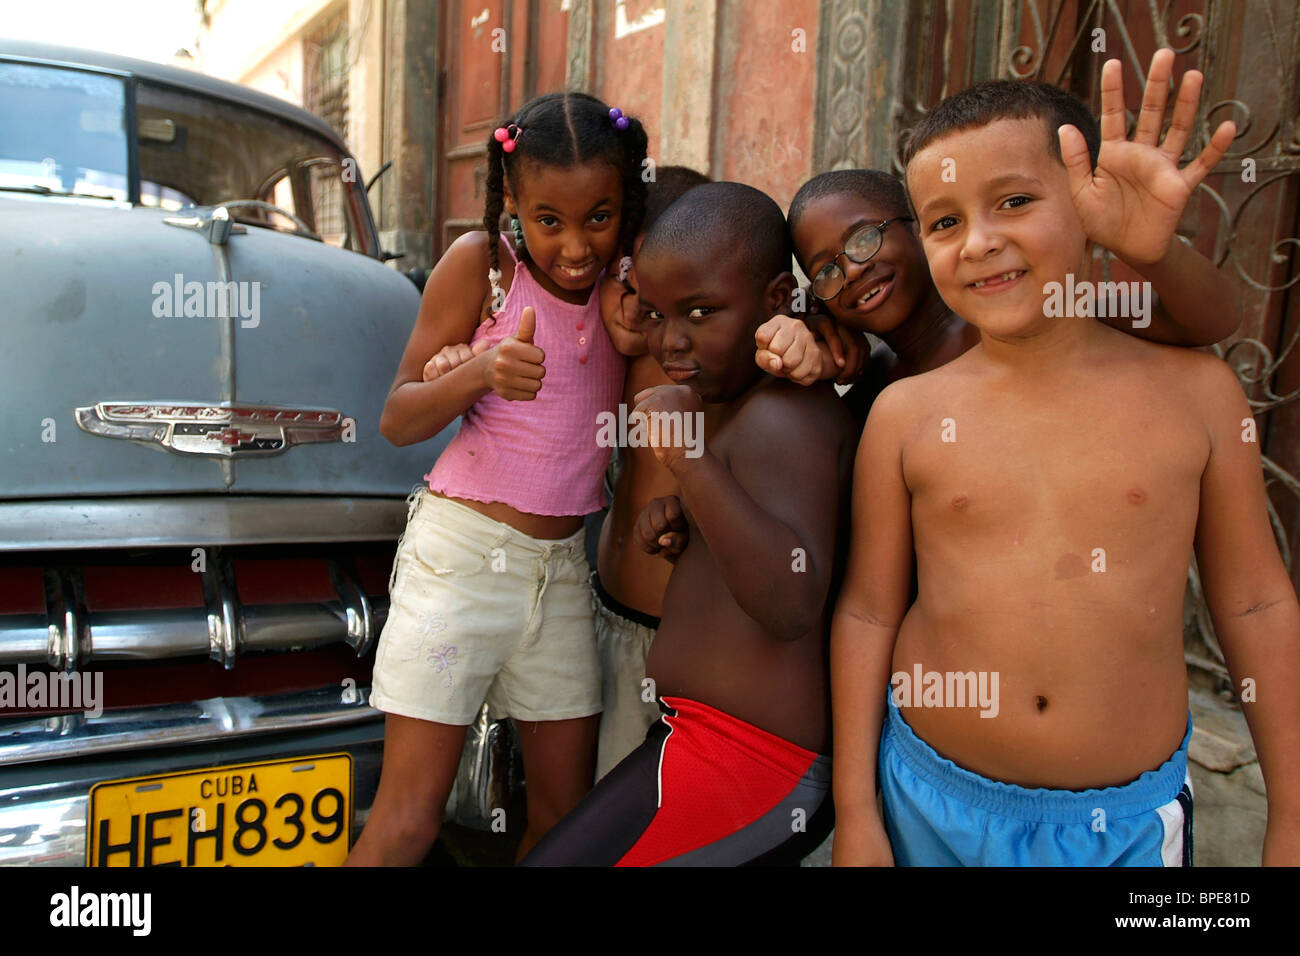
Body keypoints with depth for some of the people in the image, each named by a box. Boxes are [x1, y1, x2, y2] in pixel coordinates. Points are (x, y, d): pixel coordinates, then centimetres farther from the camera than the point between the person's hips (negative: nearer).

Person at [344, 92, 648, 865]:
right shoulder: (481, 264, -5)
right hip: (461, 551, -4)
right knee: (408, 822, 0)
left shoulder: (629, 279, 5)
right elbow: (398, 420, -5)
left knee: (566, 816, 11)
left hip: (563, 567, 4)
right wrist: (482, 373, -23)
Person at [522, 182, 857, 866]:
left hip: (743, 760, -11)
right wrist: (681, 527, 5)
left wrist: (690, 460, -39)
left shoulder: (782, 417, -19)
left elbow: (792, 603, -31)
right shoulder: (734, 404, 13)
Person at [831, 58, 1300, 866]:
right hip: (934, 804, 0)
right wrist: (854, 810, 2)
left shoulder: (1195, 390, -6)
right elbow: (868, 610, -1)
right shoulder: (905, 414, -7)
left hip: (1130, 817, 1)